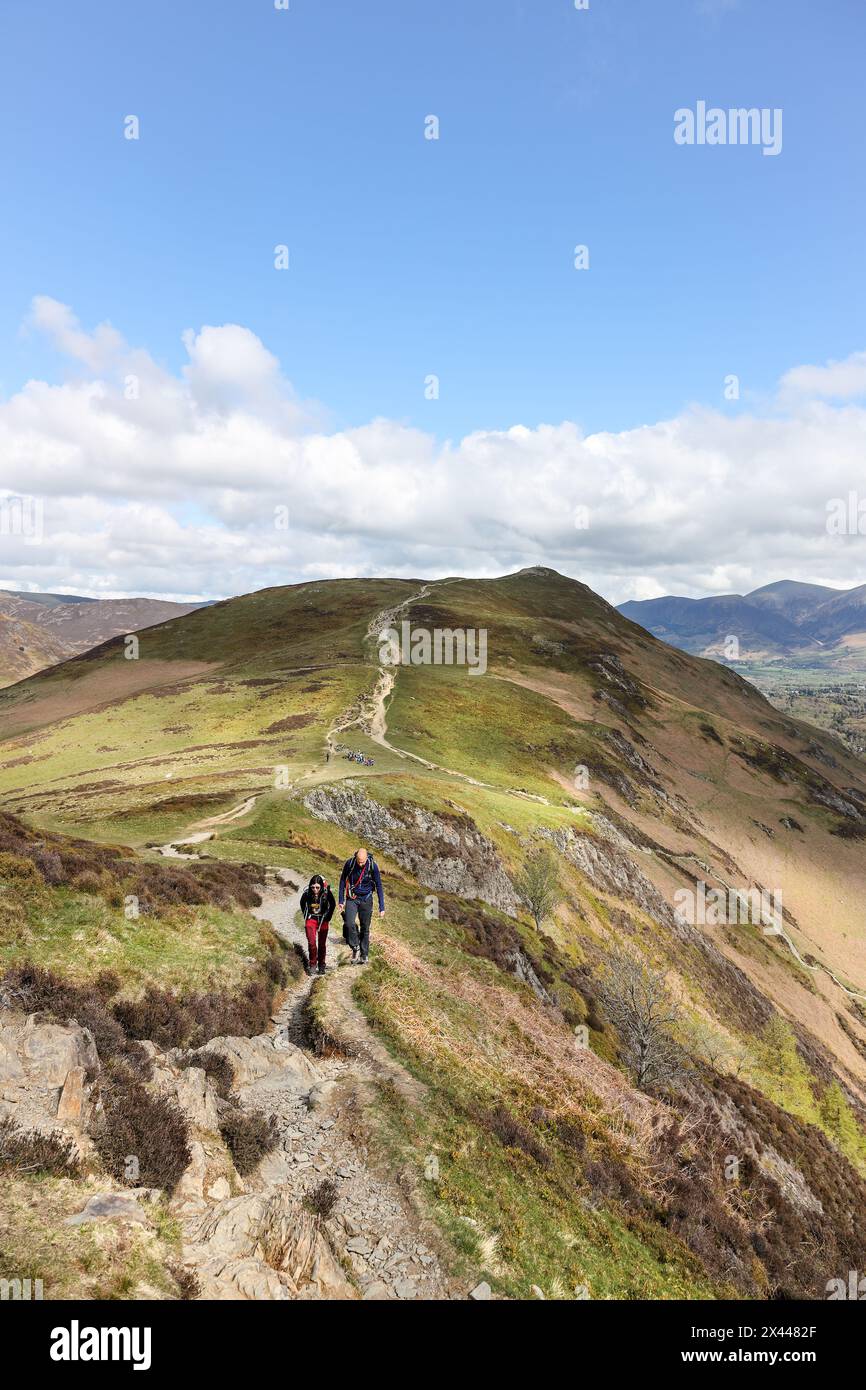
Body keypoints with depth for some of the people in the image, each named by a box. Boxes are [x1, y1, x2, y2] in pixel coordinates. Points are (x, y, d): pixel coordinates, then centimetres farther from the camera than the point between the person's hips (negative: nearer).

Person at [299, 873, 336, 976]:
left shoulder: (327, 893, -21)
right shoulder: (306, 893, -19)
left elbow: (333, 905, -3)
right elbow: (302, 904, 3)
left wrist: (328, 918, 2)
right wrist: (305, 917, 7)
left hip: (323, 920, 0)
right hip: (311, 920, 0)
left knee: (322, 943, 7)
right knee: (311, 942, -12)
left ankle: (321, 965, 24)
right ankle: (312, 964, 4)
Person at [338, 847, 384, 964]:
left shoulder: (373, 866, -17)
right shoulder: (349, 863, -15)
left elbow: (379, 886, -9)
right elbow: (342, 880, 1)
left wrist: (382, 907, -9)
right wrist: (341, 900, 1)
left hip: (366, 899, 0)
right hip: (351, 898, 0)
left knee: (365, 928, 4)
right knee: (350, 923, -20)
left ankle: (364, 956, 18)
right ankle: (355, 948, 0)